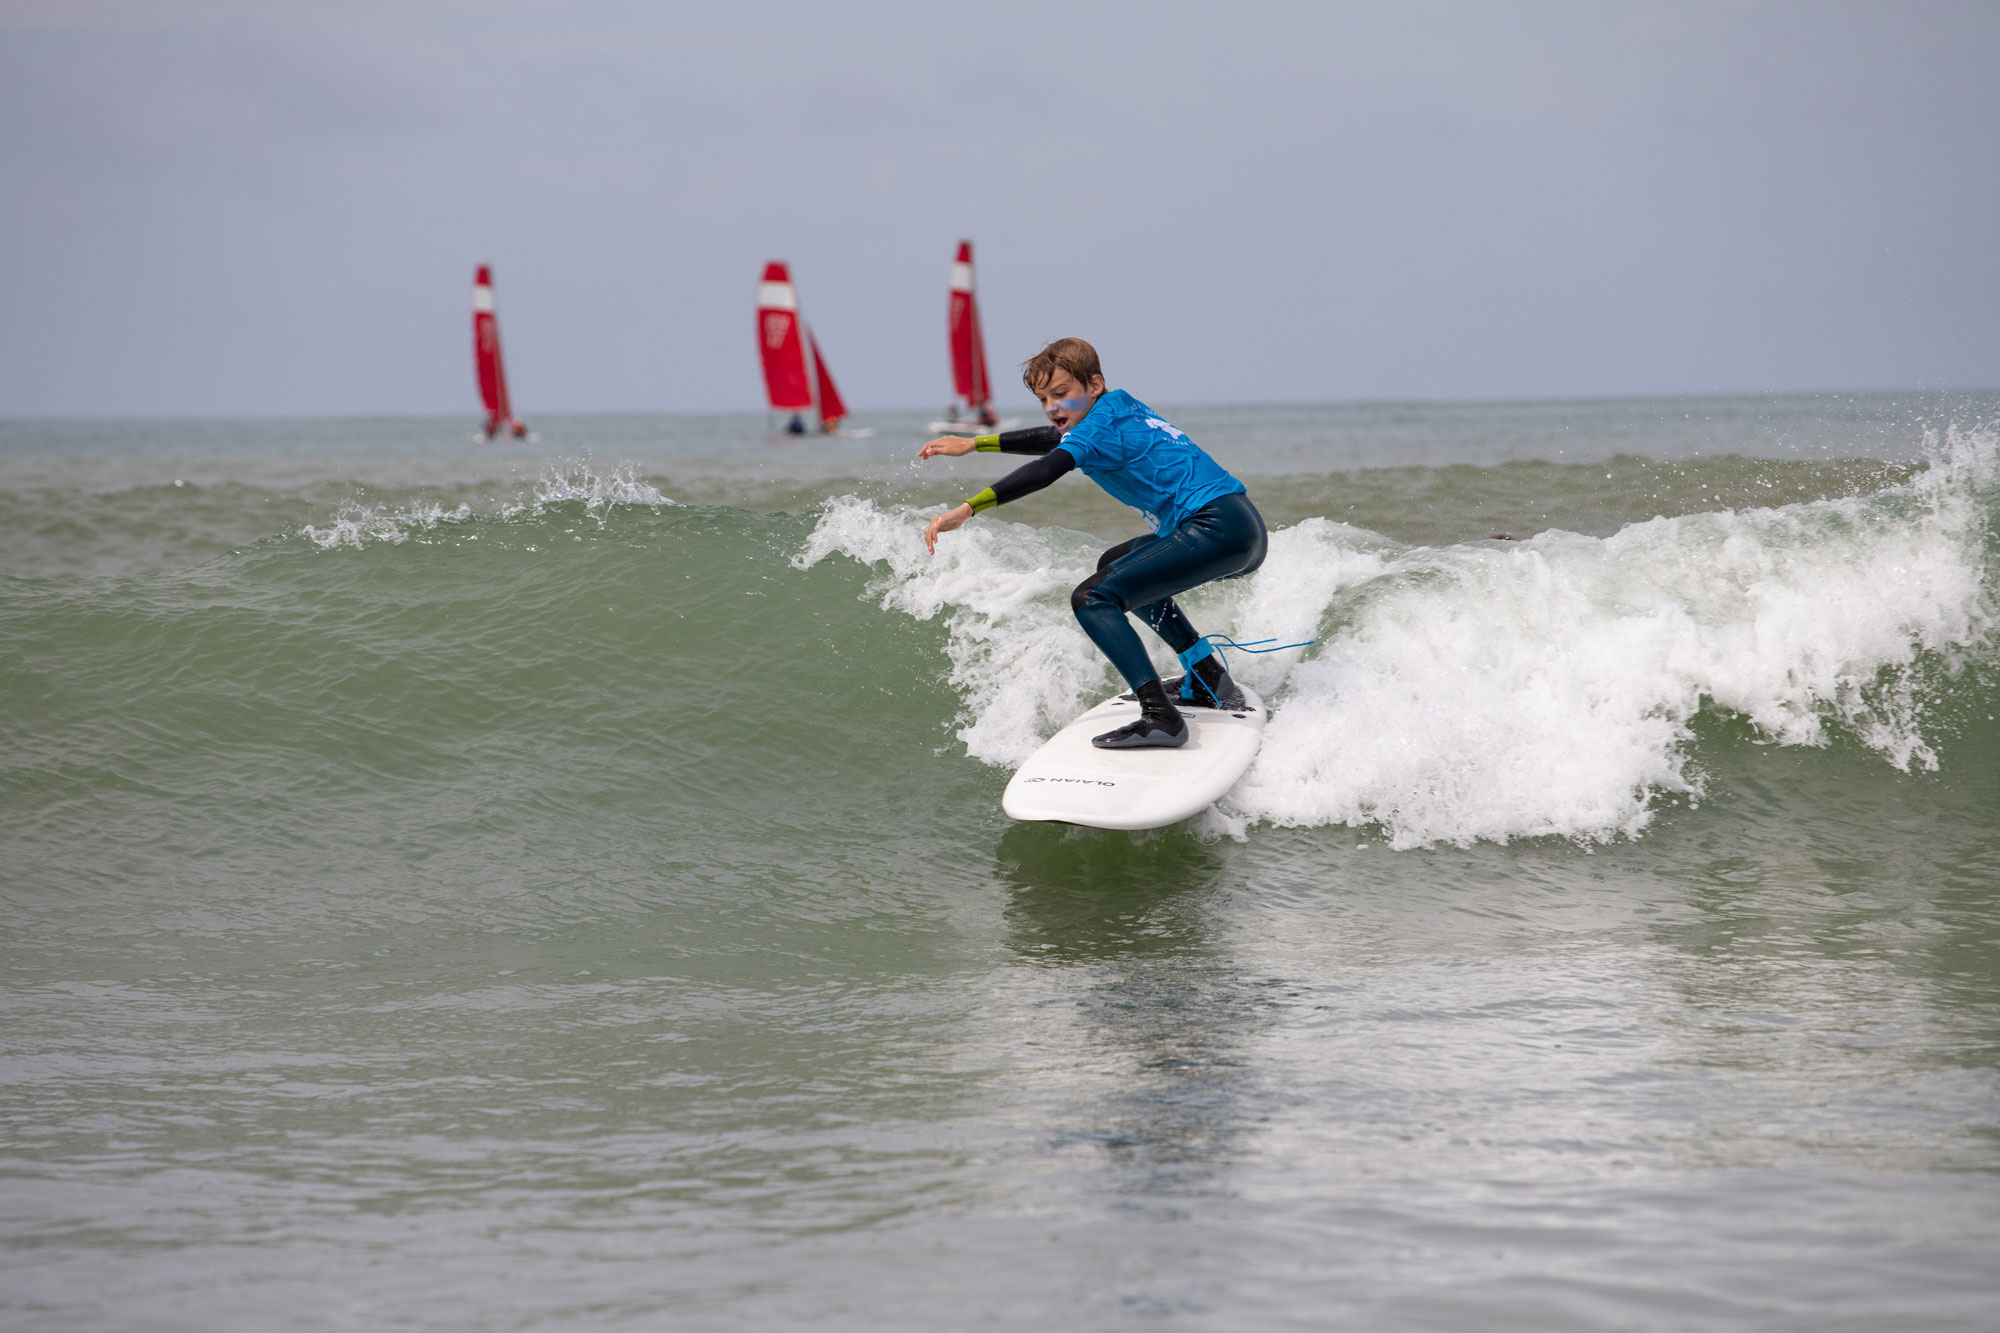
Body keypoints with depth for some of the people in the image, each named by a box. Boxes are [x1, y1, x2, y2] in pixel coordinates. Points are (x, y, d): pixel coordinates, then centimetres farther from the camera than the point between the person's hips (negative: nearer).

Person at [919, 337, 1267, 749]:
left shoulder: (1103, 425, -8)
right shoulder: (1121, 411, 21)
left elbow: (1045, 471, -25)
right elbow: (1056, 440, 38)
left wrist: (966, 510, -32)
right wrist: (973, 444, 42)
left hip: (1218, 528, -10)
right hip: (1247, 531, 10)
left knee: (1093, 599, -16)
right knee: (1115, 567, 31)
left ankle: (1160, 716, -31)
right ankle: (1210, 678, 26)